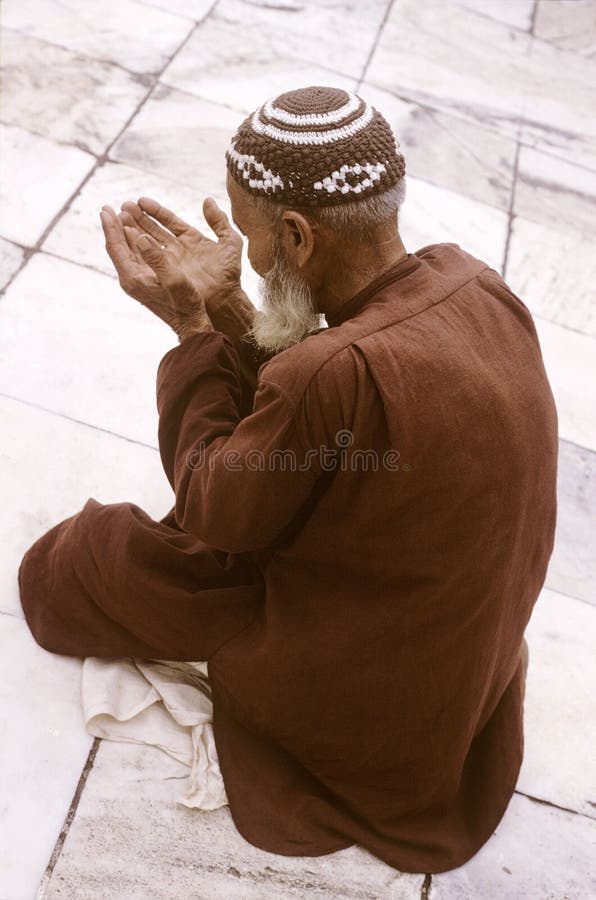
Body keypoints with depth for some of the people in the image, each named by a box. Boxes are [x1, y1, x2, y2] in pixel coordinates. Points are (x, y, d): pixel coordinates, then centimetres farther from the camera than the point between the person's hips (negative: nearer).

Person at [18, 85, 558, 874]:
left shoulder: (338, 371, -38)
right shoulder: (472, 283, -12)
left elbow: (210, 510, -18)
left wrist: (195, 326, -13)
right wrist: (219, 311, -6)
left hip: (354, 692, -7)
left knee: (65, 565, 3)